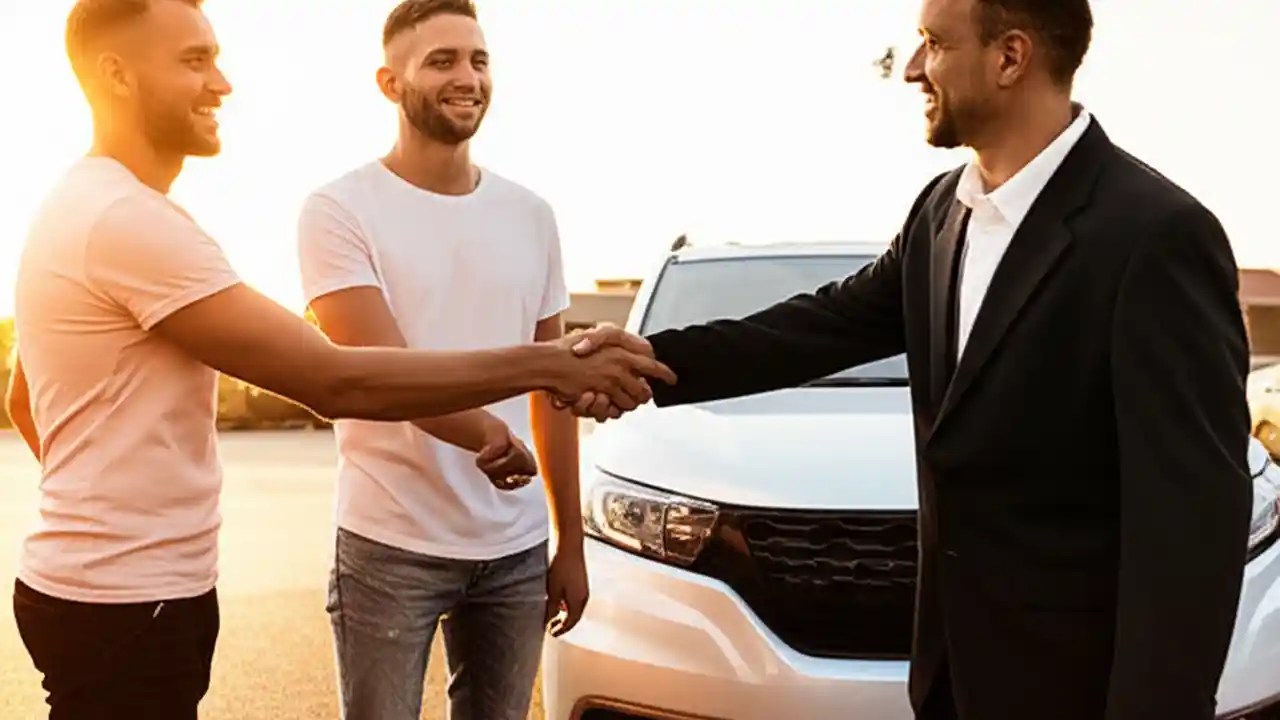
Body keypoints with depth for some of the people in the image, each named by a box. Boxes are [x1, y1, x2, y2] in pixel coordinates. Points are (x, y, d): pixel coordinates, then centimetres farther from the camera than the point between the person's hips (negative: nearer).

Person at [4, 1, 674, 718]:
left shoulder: (83, 208, 12)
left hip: (103, 588, 10)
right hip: (126, 604, -10)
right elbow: (335, 382, -26)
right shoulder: (130, 220, -22)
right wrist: (545, 363, -21)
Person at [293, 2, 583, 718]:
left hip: (517, 548, 4)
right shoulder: (340, 209, -7)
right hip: (391, 547, -4)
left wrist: (571, 542, 11)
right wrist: (482, 431, -35)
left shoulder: (531, 215, 8)